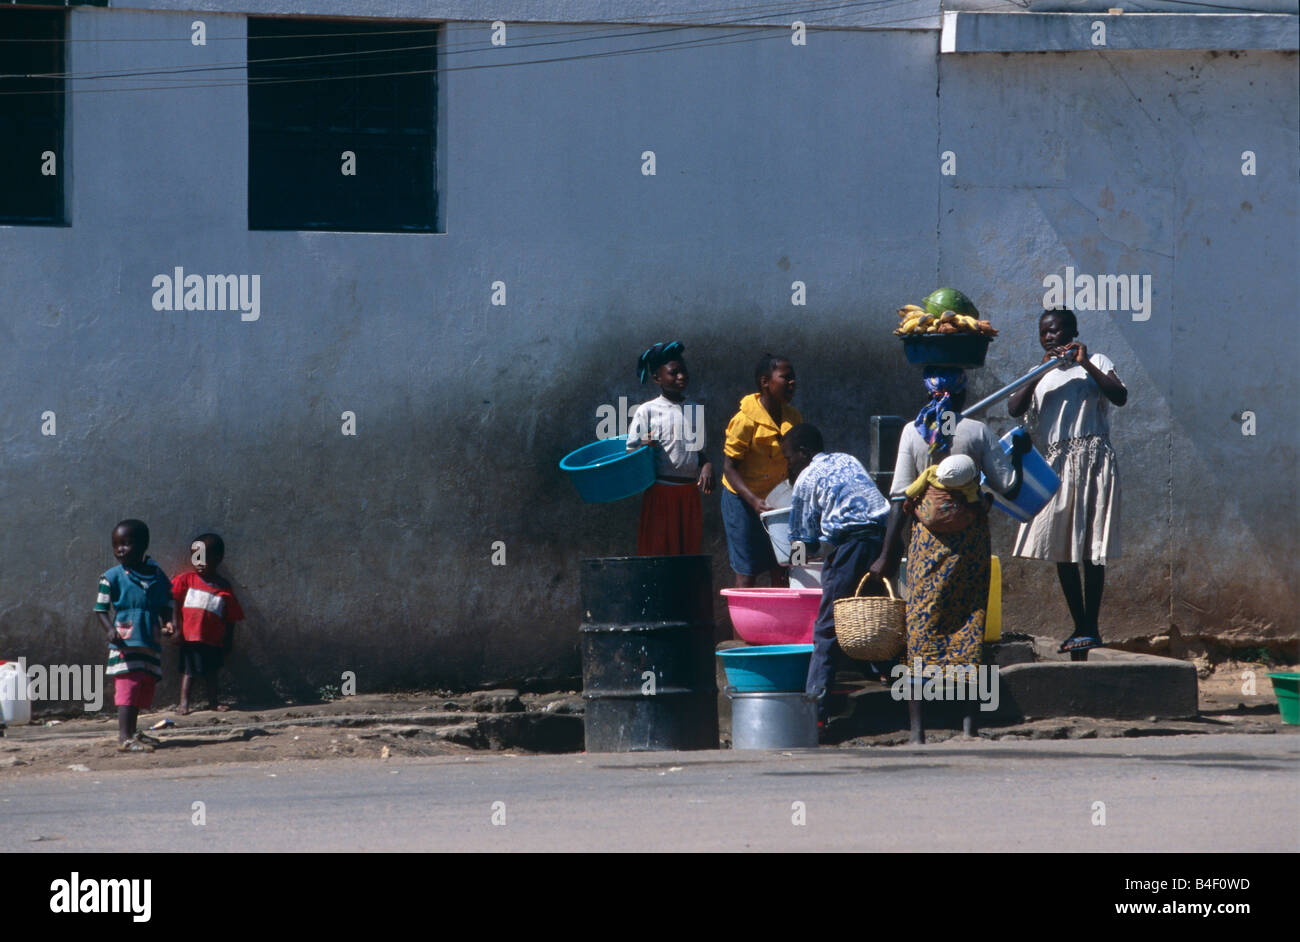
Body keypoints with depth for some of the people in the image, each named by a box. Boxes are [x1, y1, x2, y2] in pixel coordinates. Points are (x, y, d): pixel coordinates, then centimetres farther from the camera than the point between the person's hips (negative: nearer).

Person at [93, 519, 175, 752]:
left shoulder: (157, 576, 8)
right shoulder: (112, 577, -4)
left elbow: (164, 607, 17)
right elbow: (101, 609, -3)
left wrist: (167, 623, -3)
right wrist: (110, 629, -20)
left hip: (150, 644, 5)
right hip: (124, 645, -5)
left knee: (144, 687, 13)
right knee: (127, 686, -14)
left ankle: (131, 731, 27)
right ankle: (124, 737, -17)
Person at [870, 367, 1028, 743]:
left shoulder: (913, 432, -2)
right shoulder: (977, 432, -3)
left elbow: (900, 498, -3)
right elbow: (1008, 486, 0)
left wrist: (888, 554, 0)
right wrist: (1018, 452, 19)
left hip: (927, 538, 0)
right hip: (970, 539, 0)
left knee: (921, 627, 2)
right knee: (970, 626, 6)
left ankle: (917, 731, -3)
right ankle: (969, 724, 2)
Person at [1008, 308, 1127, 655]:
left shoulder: (1095, 363, 7)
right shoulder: (1043, 375, 18)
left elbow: (1120, 397, -11)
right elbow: (1014, 408, 1)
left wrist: (1086, 364, -13)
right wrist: (1042, 369, -8)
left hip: (1092, 460, -5)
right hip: (1056, 464, 5)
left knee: (1090, 548, -7)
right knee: (1061, 549, 2)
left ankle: (1091, 628, -6)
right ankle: (1079, 626, 9)